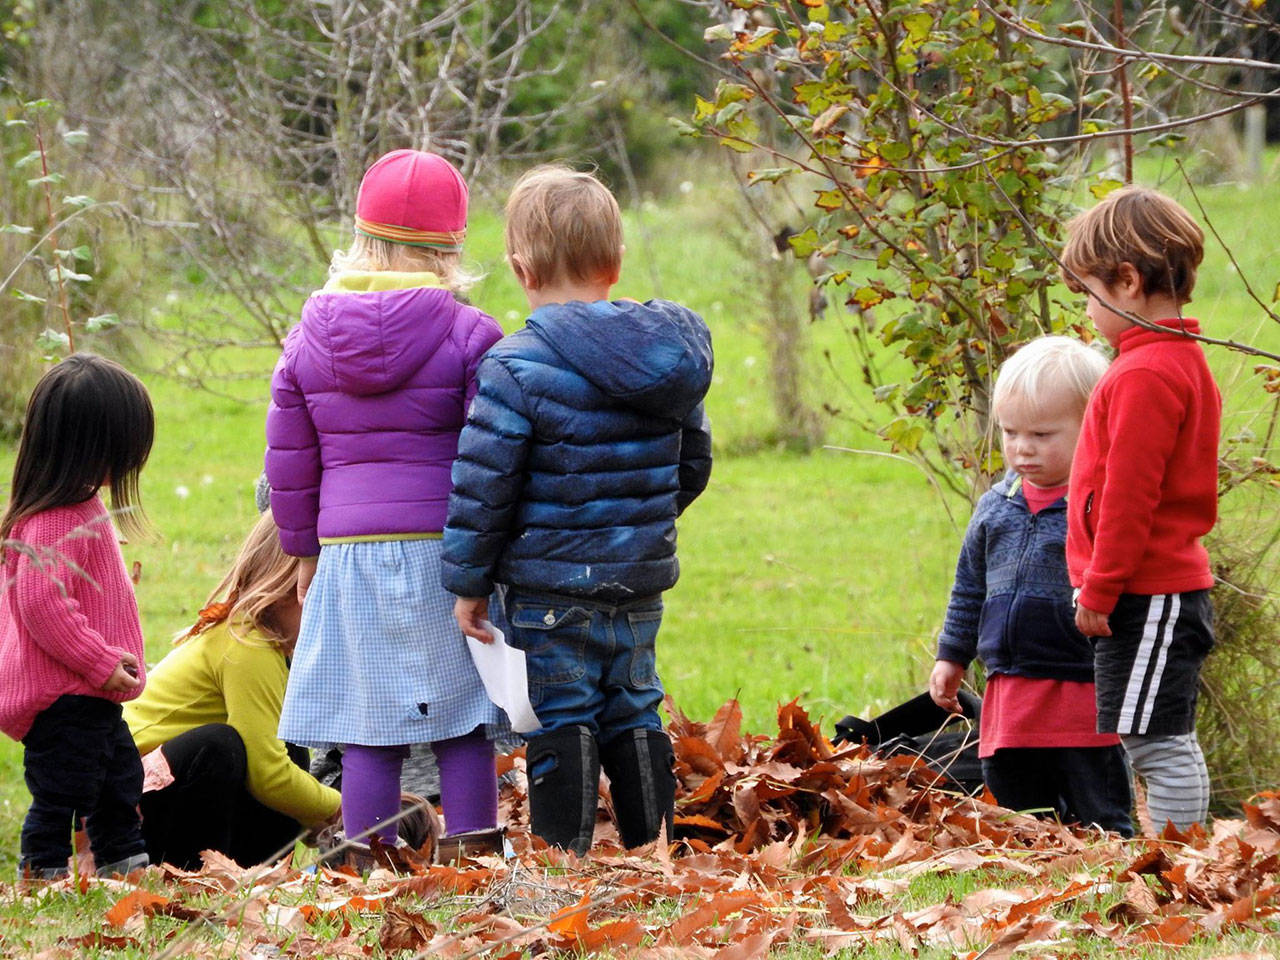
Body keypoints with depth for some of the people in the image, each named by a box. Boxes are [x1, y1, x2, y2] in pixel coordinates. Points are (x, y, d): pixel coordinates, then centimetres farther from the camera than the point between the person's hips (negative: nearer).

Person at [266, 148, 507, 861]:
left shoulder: (309, 339, 6)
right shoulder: (470, 334, -5)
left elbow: (290, 465, 11)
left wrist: (305, 552, 21)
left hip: (349, 553, 2)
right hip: (446, 552, -2)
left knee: (367, 727, 5)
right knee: (463, 719, 3)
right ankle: (476, 849, 3)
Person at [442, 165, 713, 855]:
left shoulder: (516, 367, -16)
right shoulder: (671, 352, 3)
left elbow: (481, 486, -14)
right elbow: (692, 463, 15)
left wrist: (467, 581, -4)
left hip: (550, 591, -5)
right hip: (641, 586, 6)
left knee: (561, 720, 1)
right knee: (634, 714, 16)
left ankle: (562, 858, 1)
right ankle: (653, 851, 20)